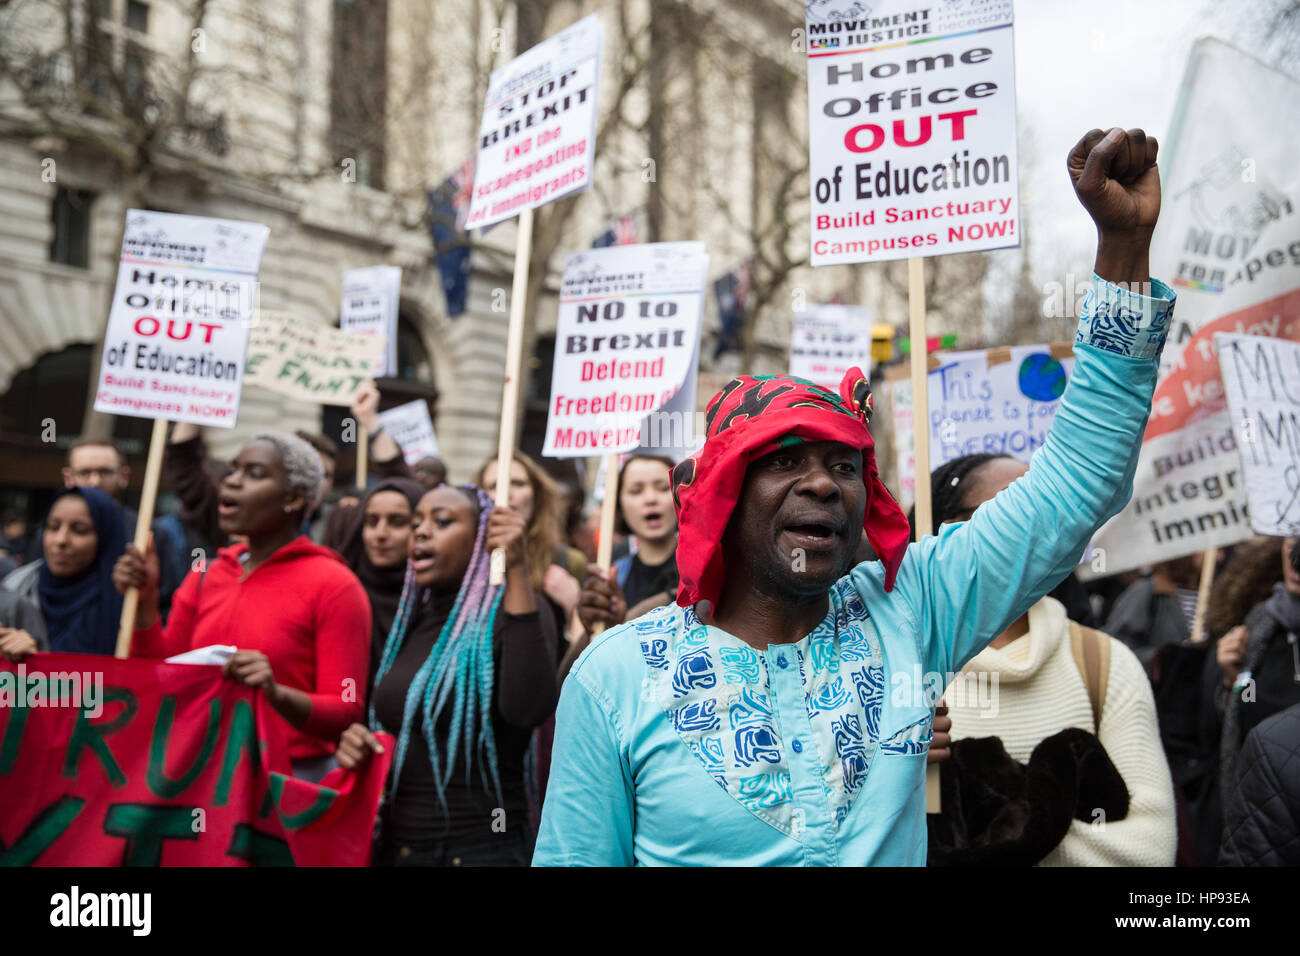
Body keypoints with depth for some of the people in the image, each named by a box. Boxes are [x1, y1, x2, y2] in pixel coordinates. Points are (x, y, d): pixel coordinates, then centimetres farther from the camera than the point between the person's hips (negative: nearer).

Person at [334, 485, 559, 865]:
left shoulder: (512, 611, -11)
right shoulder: (411, 623, 9)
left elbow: (527, 708, -30)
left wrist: (517, 572, -30)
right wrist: (359, 747, -1)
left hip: (481, 848, -6)